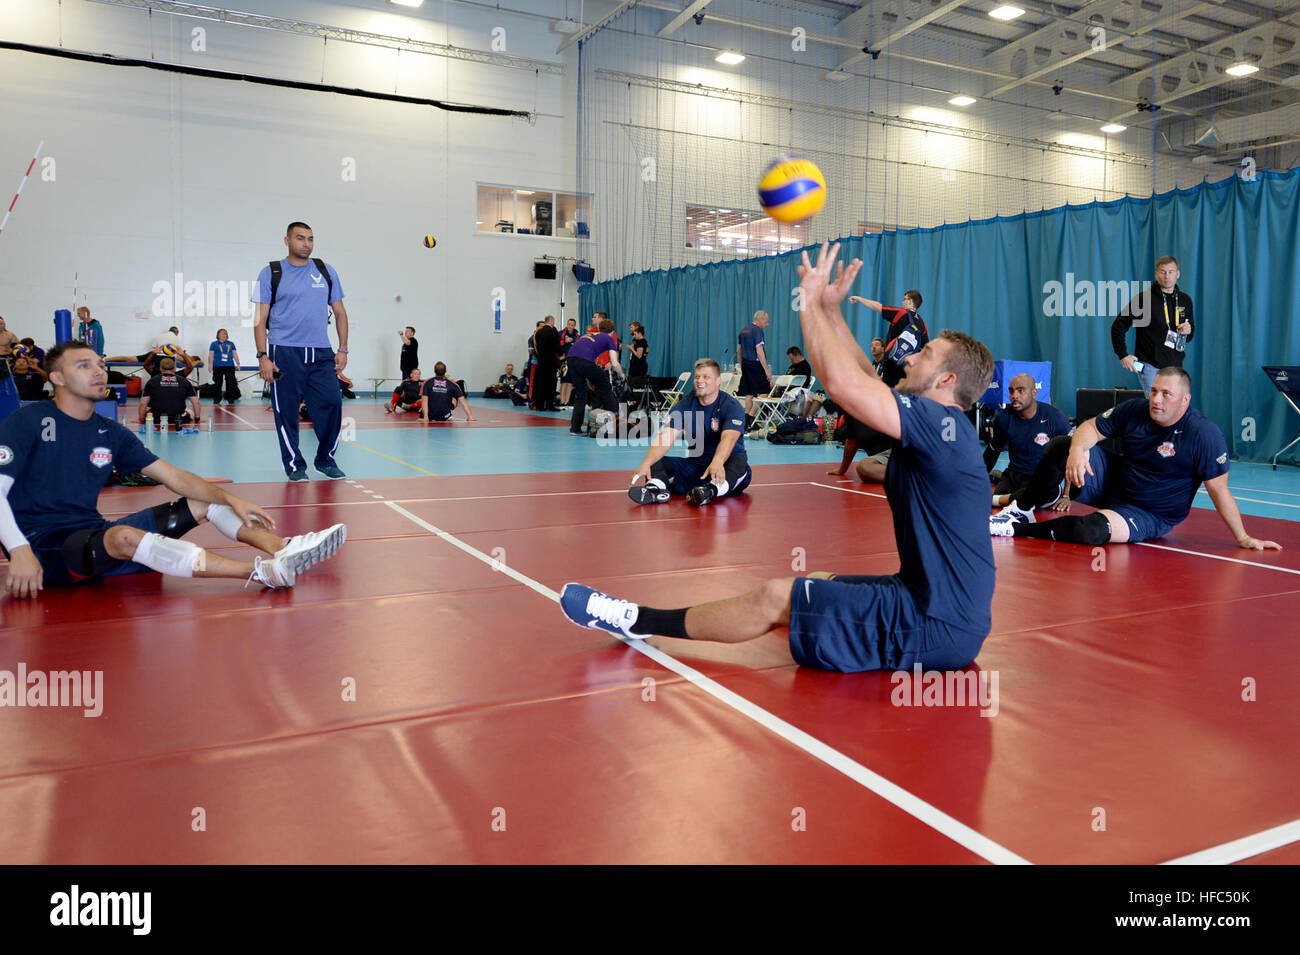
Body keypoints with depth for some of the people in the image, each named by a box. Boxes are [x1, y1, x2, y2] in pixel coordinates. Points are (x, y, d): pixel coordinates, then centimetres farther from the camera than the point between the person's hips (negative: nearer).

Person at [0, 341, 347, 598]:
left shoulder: (110, 432, 11)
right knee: (124, 536, -39)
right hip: (43, 547, -7)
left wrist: (231, 500, -6)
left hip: (92, 536, 8)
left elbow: (173, 477, 8)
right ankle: (262, 572, -49)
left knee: (204, 502, 1)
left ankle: (283, 548, -19)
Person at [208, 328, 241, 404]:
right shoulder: (214, 344, 8)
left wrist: (238, 363, 8)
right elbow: (211, 355, 5)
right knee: (218, 384, 0)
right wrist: (210, 364, -5)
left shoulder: (231, 344, 14)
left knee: (231, 383, -2)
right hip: (218, 366, -2)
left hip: (229, 366, 2)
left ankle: (230, 399, 6)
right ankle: (216, 400, 8)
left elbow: (235, 354, 16)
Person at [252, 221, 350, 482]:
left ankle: (326, 460, 15)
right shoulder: (271, 273, 5)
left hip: (321, 354, 2)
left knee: (332, 404, -4)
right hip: (284, 354, -2)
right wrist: (263, 356, -6)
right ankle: (295, 465, 13)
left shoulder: (326, 271, 12)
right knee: (286, 412, -1)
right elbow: (261, 319, 3)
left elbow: (340, 313, 16)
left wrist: (343, 350, 7)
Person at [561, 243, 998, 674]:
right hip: (933, 598, 10)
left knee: (774, 598, -8)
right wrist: (830, 310, 14)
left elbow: (843, 383, -26)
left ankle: (639, 622, 6)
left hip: (939, 626, -10)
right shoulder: (943, 426, 10)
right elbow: (866, 382, 18)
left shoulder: (941, 423, -19)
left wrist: (810, 302, -13)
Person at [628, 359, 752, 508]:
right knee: (656, 462, -15)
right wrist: (646, 463, -29)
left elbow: (728, 438, -29)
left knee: (739, 462, -37)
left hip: (723, 468, -4)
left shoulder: (732, 406, -10)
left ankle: (711, 491, -64)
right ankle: (656, 490, -46)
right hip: (696, 465, 4)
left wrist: (717, 462, -51)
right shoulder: (684, 406, 2)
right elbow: (666, 437, -10)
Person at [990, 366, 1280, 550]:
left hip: (1150, 514, -4)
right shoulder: (1134, 410, -7)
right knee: (1060, 446, -18)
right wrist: (1077, 450, -23)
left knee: (1090, 530, -36)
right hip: (1113, 480, 5)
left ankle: (1019, 529, -15)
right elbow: (1091, 427, 0)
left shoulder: (1205, 435, -19)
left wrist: (1243, 538, -14)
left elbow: (1219, 490, -16)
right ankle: (1023, 507, 3)